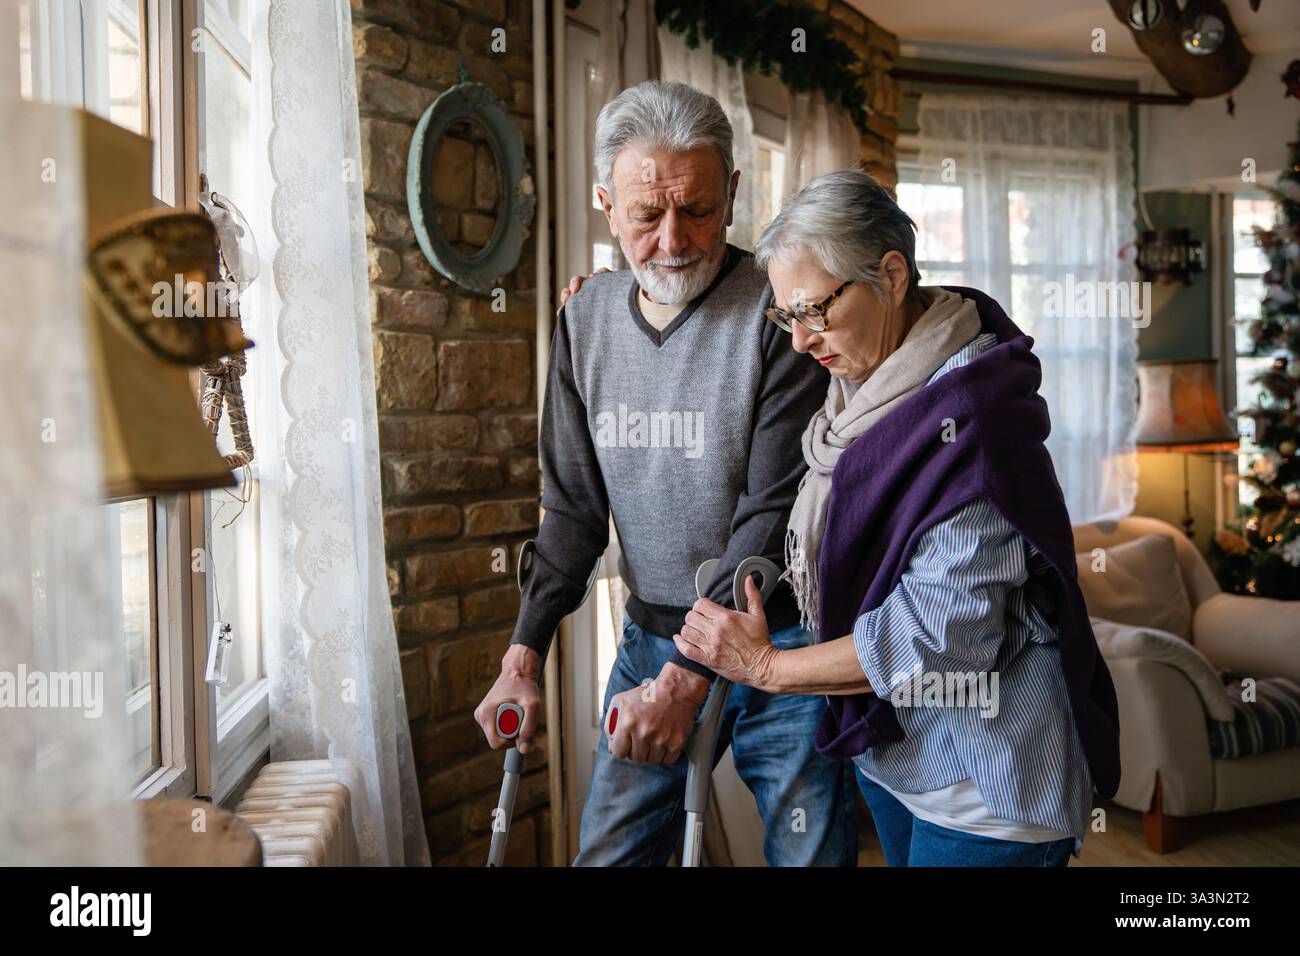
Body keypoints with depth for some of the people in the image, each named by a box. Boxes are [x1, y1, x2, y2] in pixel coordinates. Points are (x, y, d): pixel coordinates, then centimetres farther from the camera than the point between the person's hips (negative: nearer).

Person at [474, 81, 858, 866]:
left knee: (808, 853, 8)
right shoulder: (586, 317, 3)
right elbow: (575, 507, 6)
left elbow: (774, 515, -18)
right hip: (651, 637, 5)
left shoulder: (780, 314, -14)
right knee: (608, 853, 12)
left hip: (776, 638, -4)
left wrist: (690, 675, -20)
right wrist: (525, 654, 0)